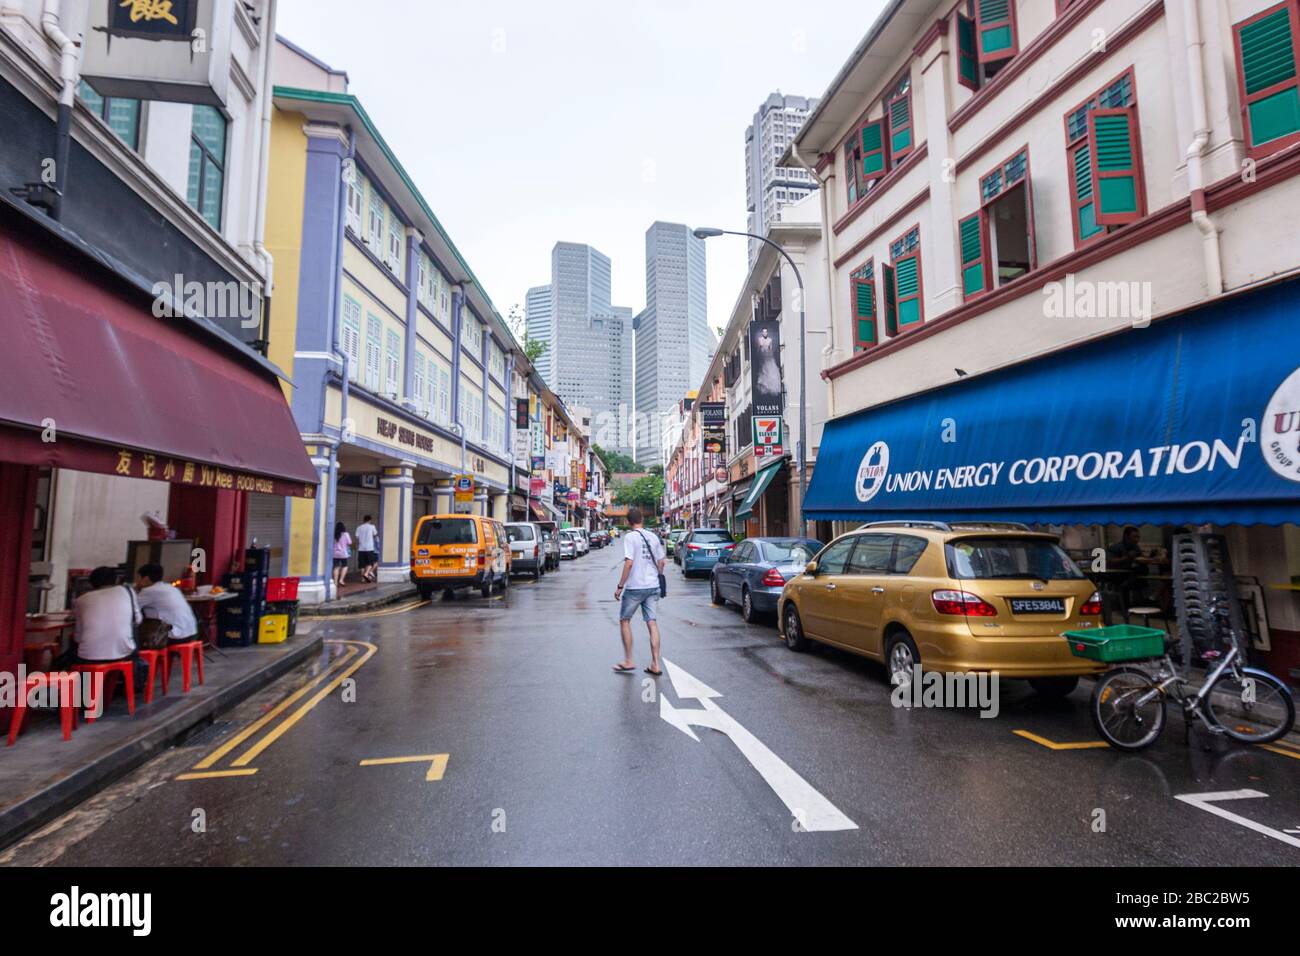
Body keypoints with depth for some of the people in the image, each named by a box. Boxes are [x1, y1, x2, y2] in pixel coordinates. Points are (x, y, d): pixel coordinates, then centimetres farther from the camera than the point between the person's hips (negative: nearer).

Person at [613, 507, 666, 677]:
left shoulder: (630, 537, -10)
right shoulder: (653, 537, 7)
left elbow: (629, 563, -17)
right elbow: (661, 562, 10)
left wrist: (620, 586, -12)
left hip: (634, 587, -5)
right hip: (652, 586, 5)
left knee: (624, 621, 12)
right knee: (652, 623, 5)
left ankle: (628, 661, 14)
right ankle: (655, 665, 4)